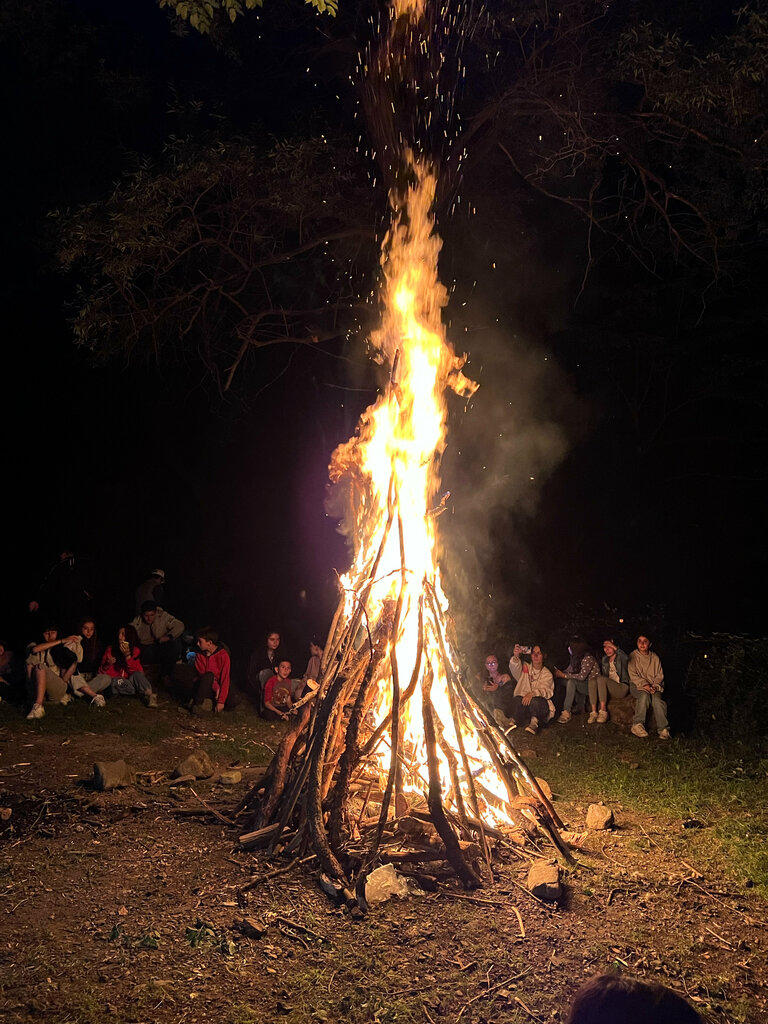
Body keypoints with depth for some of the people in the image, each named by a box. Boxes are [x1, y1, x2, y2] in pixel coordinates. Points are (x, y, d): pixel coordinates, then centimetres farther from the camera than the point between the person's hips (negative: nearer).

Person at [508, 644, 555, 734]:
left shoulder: (547, 674, 8)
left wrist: (533, 693, -33)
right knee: (517, 700, -31)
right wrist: (516, 657, -36)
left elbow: (545, 690, -11)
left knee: (534, 700, -35)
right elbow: (514, 668, -13)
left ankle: (534, 722, -23)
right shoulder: (525, 668, 12)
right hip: (523, 702, 2)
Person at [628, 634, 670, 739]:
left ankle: (663, 729, -37)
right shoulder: (633, 656, 6)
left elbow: (659, 675, 10)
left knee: (656, 699, -31)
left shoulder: (654, 658, 14)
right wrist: (644, 684, -16)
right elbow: (633, 675, -2)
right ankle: (637, 724, -40)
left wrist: (655, 686, -9)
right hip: (637, 685, -2)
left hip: (653, 686, 2)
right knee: (645, 695, -35)